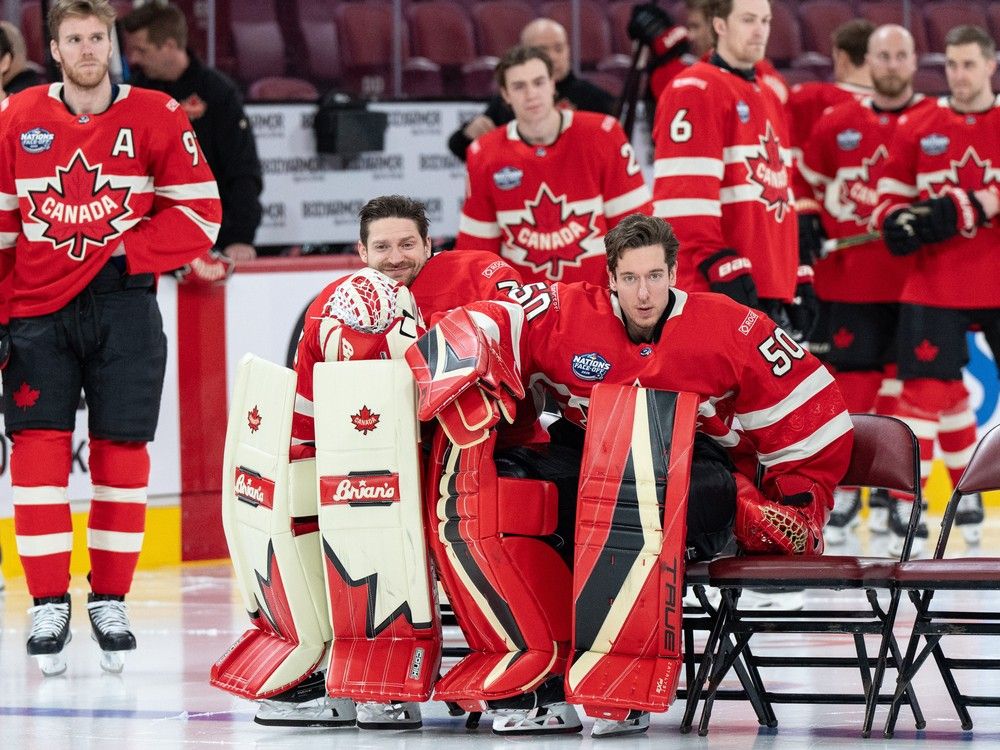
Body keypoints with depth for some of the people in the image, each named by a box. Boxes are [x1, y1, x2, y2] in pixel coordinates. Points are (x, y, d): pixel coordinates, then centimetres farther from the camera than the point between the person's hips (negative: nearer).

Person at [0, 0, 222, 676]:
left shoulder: (156, 118, 0)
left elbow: (200, 212, -1)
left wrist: (128, 253, -10)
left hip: (123, 307, 0)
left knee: (121, 450, 2)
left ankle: (111, 601, 14)